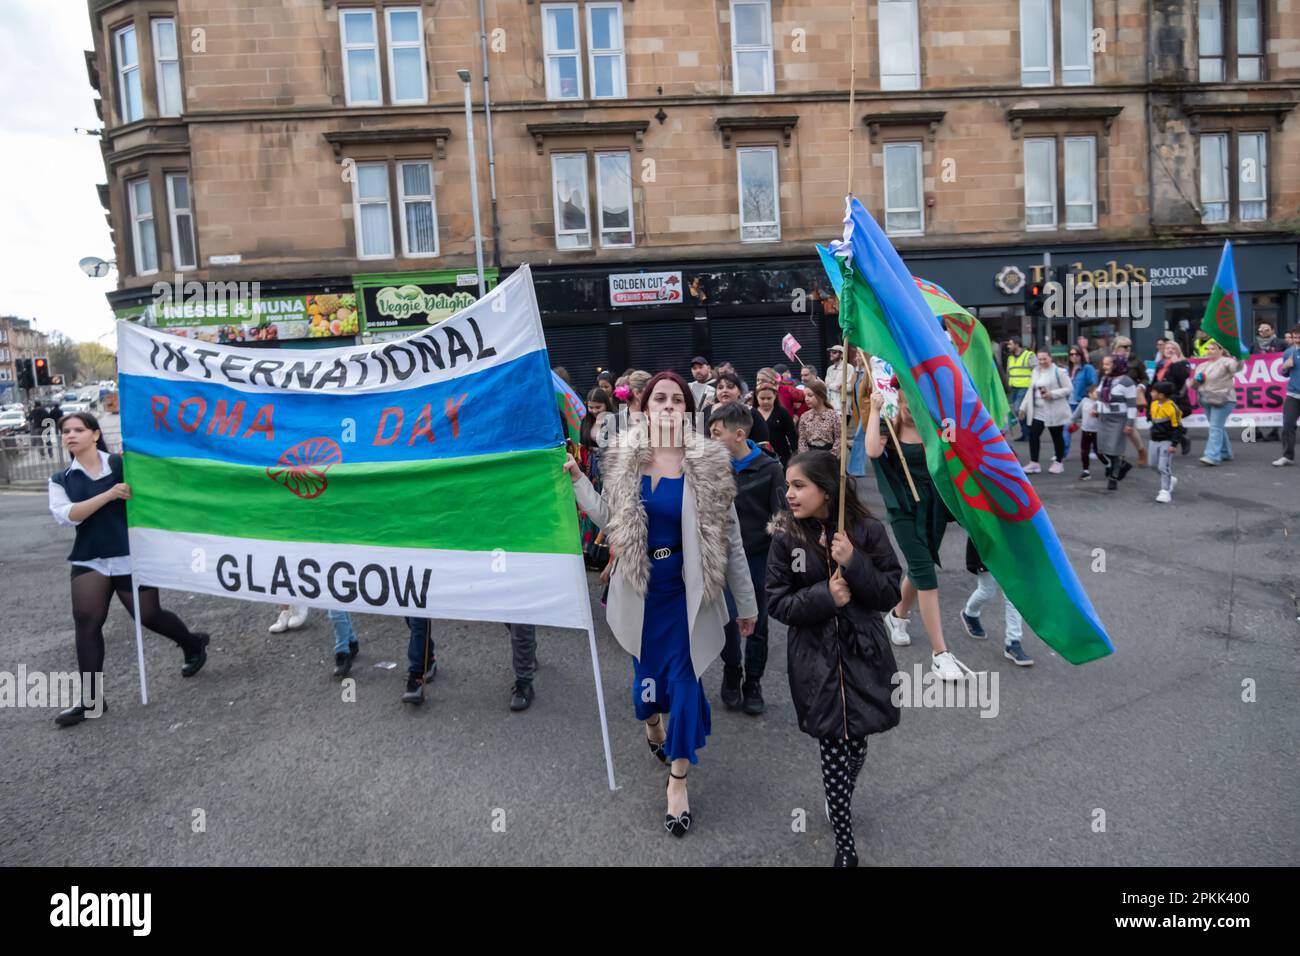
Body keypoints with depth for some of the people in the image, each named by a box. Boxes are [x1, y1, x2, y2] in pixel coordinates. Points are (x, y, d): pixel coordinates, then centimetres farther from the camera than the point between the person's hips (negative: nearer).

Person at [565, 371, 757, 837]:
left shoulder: (709, 464, -10)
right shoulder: (623, 461, -2)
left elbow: (729, 538, -5)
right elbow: (609, 518, 2)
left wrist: (747, 603, -1)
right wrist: (576, 479, -3)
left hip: (686, 590, -2)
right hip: (641, 588, 2)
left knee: (684, 679, 1)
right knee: (647, 668, 15)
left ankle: (677, 780, 19)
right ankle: (653, 723, 51)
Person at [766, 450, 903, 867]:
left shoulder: (868, 530, -7)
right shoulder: (785, 537, -8)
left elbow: (891, 594, -5)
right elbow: (777, 602, -6)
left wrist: (854, 563, -21)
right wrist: (824, 596, -20)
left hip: (862, 653, 1)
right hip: (815, 659, -1)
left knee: (856, 745, 9)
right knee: (834, 749, 3)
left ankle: (838, 804, 43)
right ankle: (845, 841, 25)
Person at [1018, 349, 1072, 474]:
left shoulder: (1059, 371, -8)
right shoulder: (1036, 371, 12)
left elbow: (1068, 388, -10)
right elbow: (1030, 390, 16)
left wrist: (1052, 394, -22)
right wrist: (1023, 407, 13)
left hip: (1054, 411, -5)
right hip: (1037, 411, 5)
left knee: (1057, 436, 6)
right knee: (1033, 434, -4)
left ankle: (1059, 462, 19)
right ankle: (1034, 463, -1)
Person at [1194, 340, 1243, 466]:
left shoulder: (1225, 362, -7)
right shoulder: (1201, 366, 16)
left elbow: (1237, 367, -27)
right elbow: (1193, 384, 21)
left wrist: (1238, 358, -46)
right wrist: (1196, 380, -2)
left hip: (1223, 400, -8)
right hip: (1207, 401, 8)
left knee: (1216, 428, -15)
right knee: (1219, 428, 16)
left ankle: (1212, 456, -21)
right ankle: (1225, 453, 27)